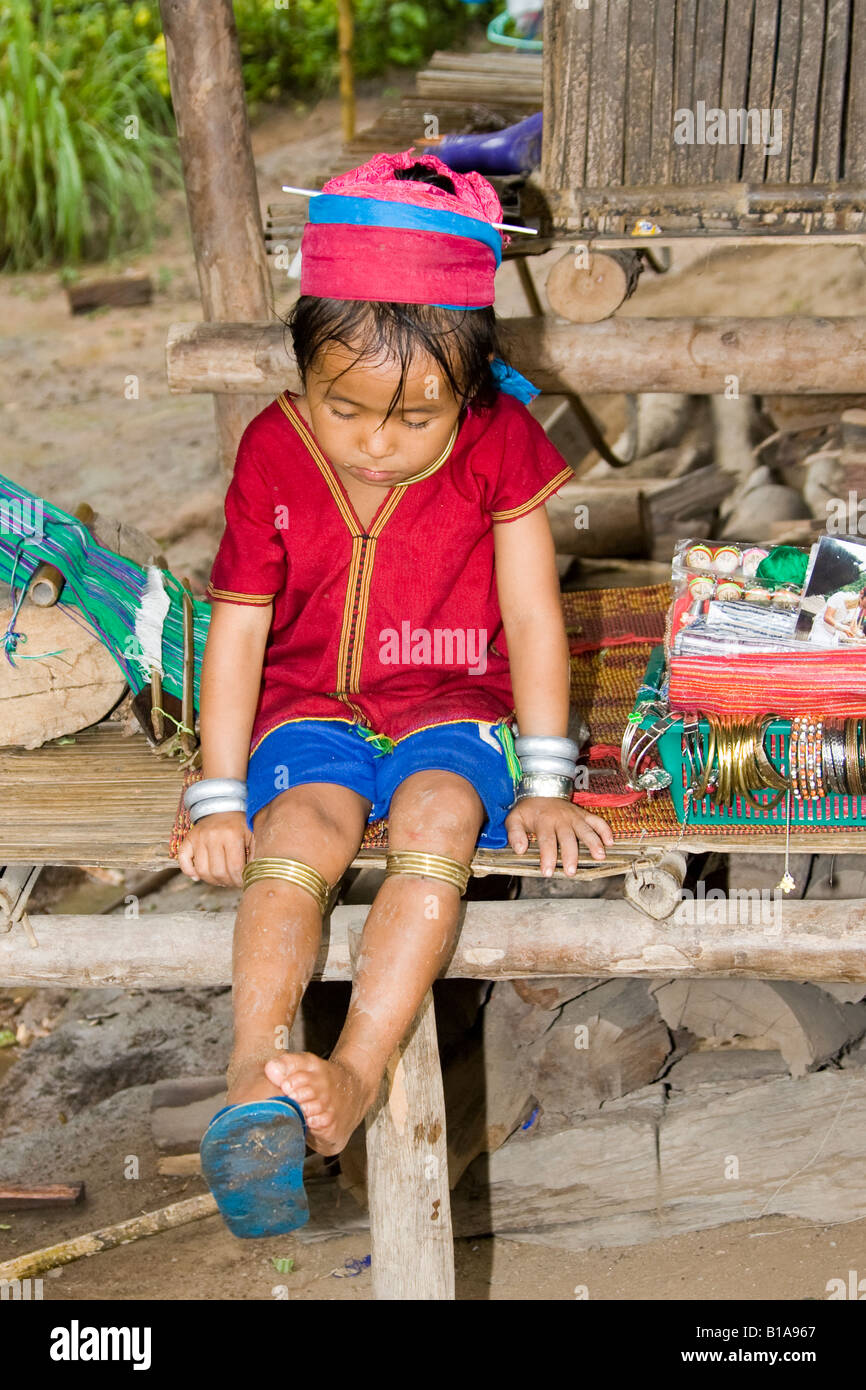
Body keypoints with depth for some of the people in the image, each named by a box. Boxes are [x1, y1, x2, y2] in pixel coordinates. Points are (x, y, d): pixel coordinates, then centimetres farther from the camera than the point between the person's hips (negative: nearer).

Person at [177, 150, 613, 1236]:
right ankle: (254, 1076, -46)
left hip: (451, 707, 0)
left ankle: (355, 1073, -43)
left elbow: (531, 616, -4)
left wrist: (544, 785, -6)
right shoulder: (272, 453, -6)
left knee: (441, 810, -34)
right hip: (312, 708, 1)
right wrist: (219, 800, -7)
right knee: (305, 822, -32)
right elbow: (238, 627, -3)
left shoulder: (499, 444, -7)